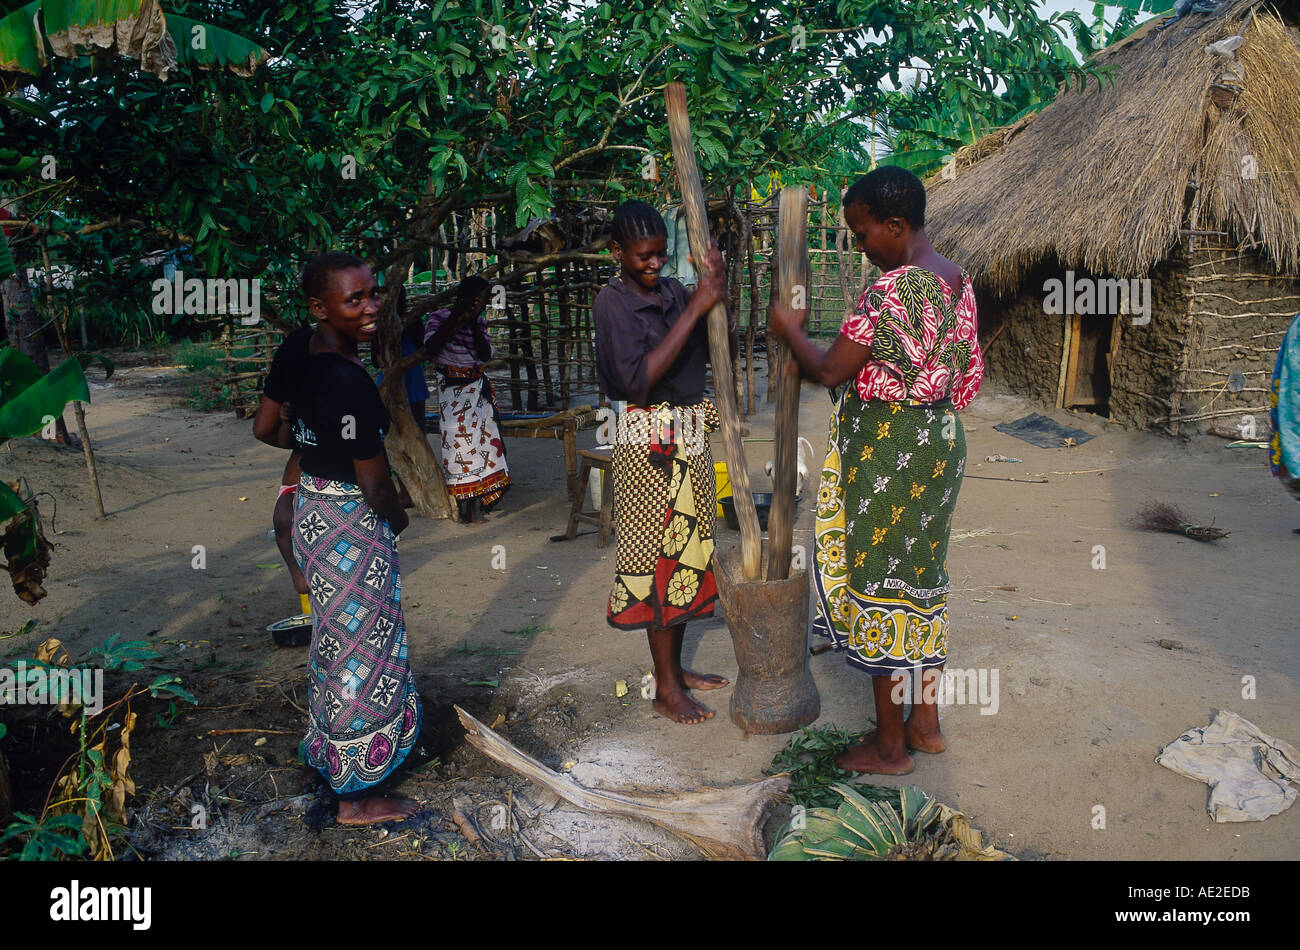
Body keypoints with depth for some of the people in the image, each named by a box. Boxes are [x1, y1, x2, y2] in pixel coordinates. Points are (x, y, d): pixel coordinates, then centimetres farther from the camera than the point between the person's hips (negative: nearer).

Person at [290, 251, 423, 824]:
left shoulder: (303, 359, 1)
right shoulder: (350, 381, -27)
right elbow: (375, 486, -22)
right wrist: (398, 519, -3)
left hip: (312, 512, 9)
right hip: (353, 525, -9)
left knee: (337, 643, 25)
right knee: (363, 654, 5)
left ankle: (329, 753, 46)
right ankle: (358, 796, 21)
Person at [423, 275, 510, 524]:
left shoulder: (478, 321, 8)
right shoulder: (439, 317, -5)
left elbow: (486, 354, -3)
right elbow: (430, 350, -20)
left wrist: (474, 324, -14)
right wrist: (454, 320, -22)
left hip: (479, 387, 5)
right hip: (452, 389, -5)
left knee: (482, 438, 2)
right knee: (459, 440, -8)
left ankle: (477, 506, 8)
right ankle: (465, 507, -2)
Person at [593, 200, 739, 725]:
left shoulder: (674, 291, 8)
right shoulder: (612, 301, -11)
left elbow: (724, 350, 6)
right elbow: (639, 378, -24)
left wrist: (716, 297, -10)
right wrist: (693, 310, -23)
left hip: (691, 435, 7)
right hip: (648, 440, -7)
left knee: (687, 551, 13)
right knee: (658, 555, 0)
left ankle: (675, 667, 28)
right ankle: (665, 688, 12)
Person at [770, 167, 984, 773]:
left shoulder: (892, 289, -21)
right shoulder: (958, 281, 9)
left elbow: (830, 370, -19)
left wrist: (789, 331, 1)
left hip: (888, 450, -9)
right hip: (941, 441, 10)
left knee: (881, 587, 2)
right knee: (923, 579, 18)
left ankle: (889, 747, 16)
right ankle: (926, 723, 31)